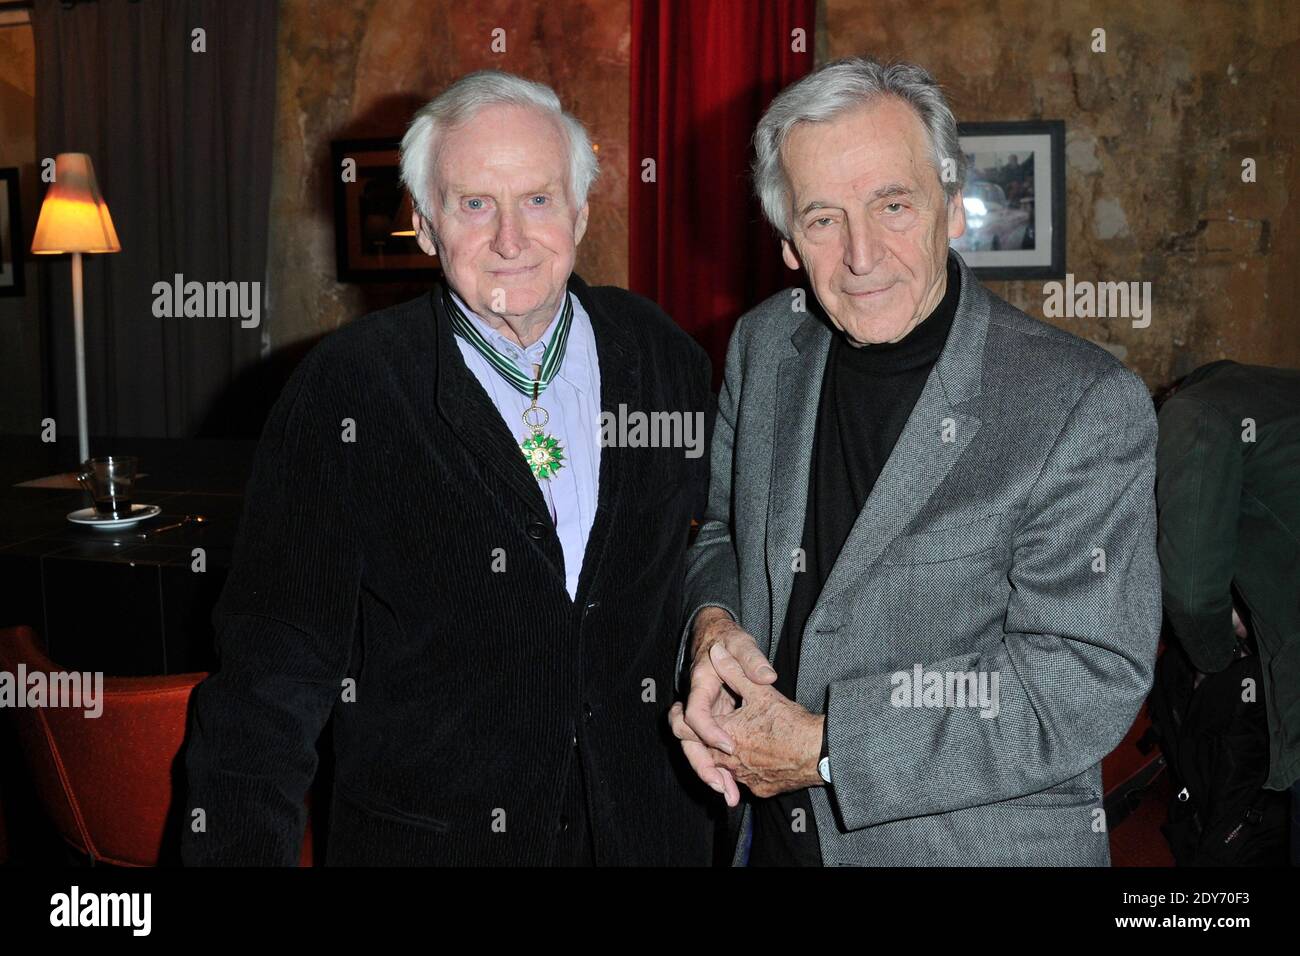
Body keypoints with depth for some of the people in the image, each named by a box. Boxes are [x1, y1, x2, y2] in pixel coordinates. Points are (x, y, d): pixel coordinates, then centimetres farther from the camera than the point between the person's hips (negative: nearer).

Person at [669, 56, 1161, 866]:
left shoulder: (1086, 404, -19)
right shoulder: (765, 346, -3)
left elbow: (1090, 677, -22)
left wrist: (827, 748, -24)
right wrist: (712, 619, -13)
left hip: (980, 843, -4)